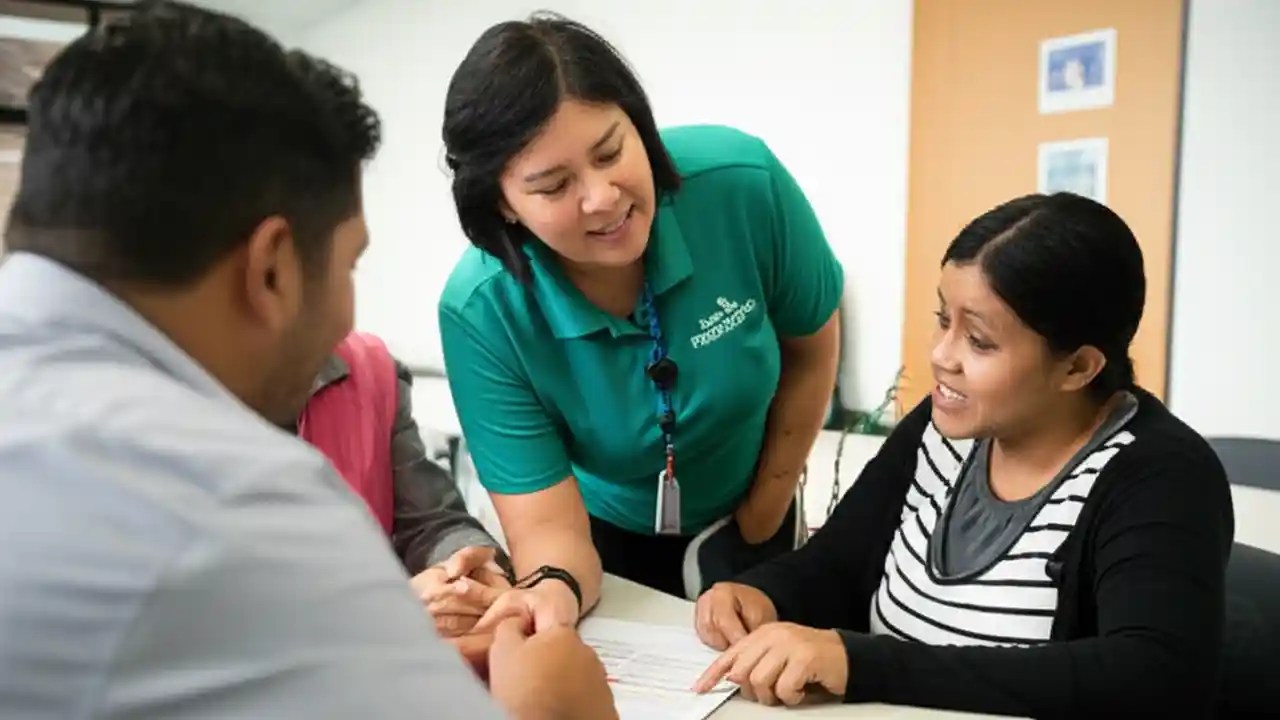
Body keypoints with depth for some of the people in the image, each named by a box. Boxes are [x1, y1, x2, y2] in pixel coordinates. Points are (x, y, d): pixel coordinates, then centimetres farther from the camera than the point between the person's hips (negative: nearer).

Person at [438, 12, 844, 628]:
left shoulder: (742, 183, -31)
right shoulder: (481, 311, -32)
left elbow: (811, 351, -11)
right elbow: (548, 526, -28)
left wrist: (763, 514, -4)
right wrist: (553, 592, -52)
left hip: (742, 524, 1)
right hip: (606, 537, 0)